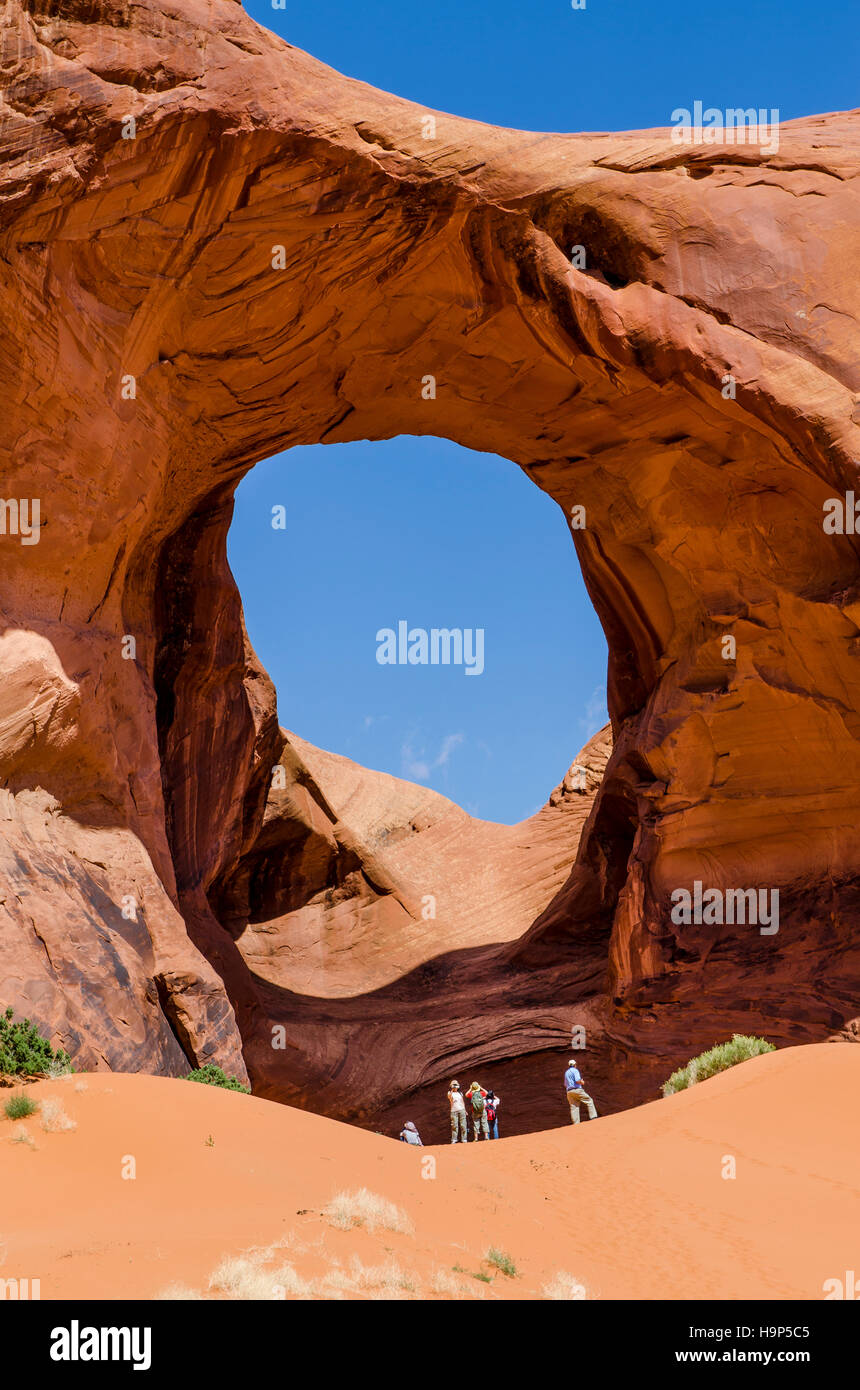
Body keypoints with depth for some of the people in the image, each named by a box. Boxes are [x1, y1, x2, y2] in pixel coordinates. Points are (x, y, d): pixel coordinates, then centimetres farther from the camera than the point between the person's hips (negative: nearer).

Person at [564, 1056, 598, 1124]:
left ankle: (576, 1124, -8)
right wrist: (582, 1082, 4)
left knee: (574, 1108, 0)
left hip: (569, 1091, 7)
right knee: (589, 1101, 1)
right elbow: (578, 1081, -16)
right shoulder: (575, 1070, -3)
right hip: (577, 1089, -7)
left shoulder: (566, 1072, 22)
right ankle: (593, 1116, -9)